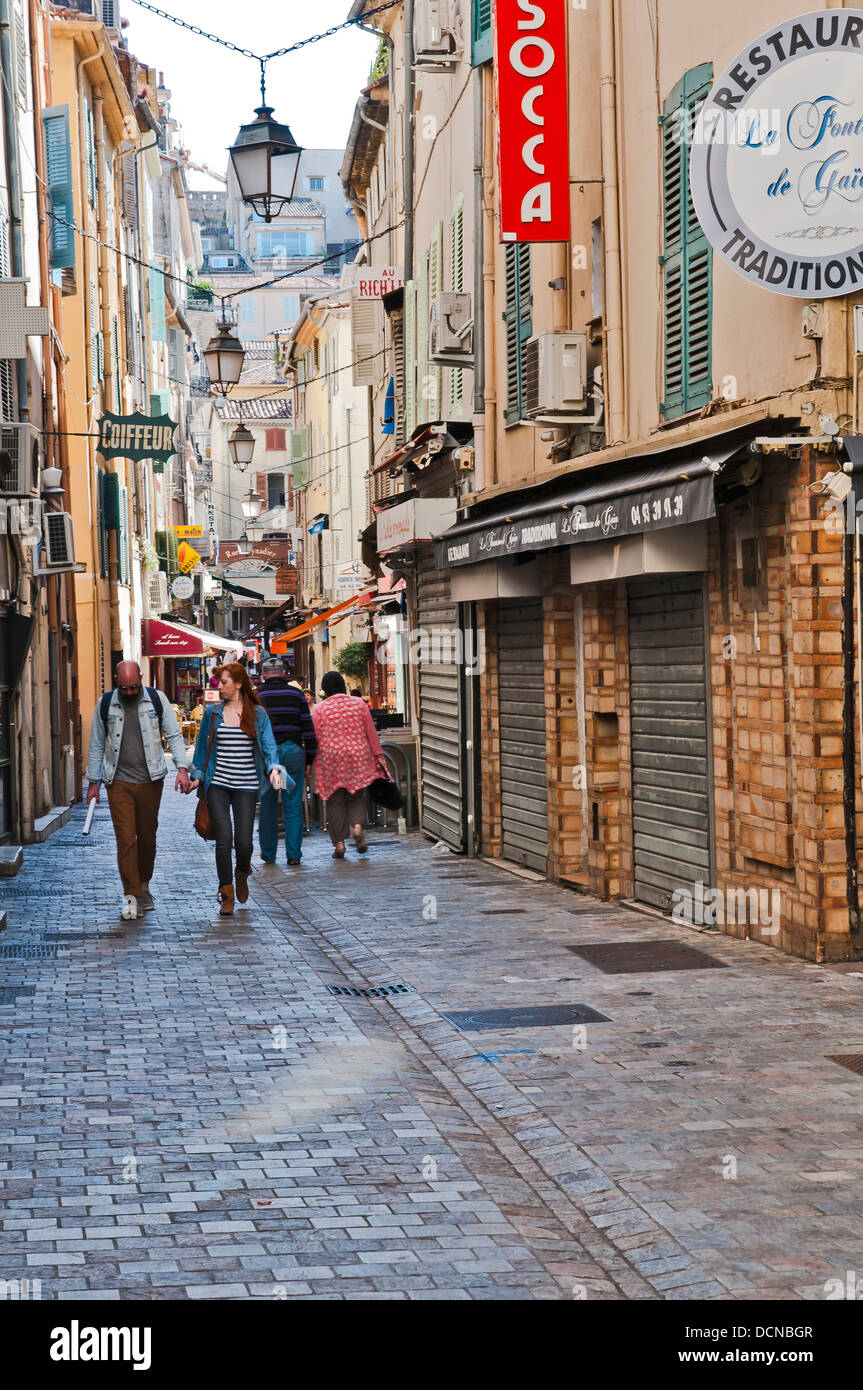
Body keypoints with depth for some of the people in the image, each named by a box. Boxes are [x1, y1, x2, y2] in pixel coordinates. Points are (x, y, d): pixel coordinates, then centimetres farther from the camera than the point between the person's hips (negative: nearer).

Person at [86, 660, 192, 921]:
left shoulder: (157, 699, 1)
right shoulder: (105, 704, 3)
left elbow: (174, 736, 3)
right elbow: (96, 745, 10)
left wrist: (182, 768, -9)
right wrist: (93, 781, 9)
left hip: (151, 780, 1)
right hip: (119, 782, -1)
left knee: (147, 837, 8)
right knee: (126, 839, -8)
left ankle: (144, 887, 25)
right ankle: (131, 895, -4)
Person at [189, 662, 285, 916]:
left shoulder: (258, 714, 3)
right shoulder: (212, 713, 7)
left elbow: (268, 745, -2)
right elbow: (202, 746, 16)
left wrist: (274, 768, -20)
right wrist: (197, 776, 10)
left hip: (246, 786, -1)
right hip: (217, 785, 1)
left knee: (243, 841, -3)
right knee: (224, 838, -10)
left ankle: (242, 873, 32)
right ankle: (227, 895, 1)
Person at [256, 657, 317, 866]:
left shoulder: (256, 696, 3)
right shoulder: (295, 694, 4)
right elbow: (308, 729, 2)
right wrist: (309, 759, 8)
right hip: (293, 753, 0)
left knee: (268, 806, 9)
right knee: (293, 807, 2)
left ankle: (268, 853, 14)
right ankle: (293, 854, 0)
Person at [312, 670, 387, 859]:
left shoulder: (319, 709, -3)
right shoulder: (360, 705, 3)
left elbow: (313, 738, -1)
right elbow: (371, 733, 6)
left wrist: (310, 762, 6)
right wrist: (378, 755, 12)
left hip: (331, 761, -2)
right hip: (358, 758, 2)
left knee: (335, 802, 4)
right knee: (356, 796, 13)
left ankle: (339, 843, 2)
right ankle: (357, 825, -14)